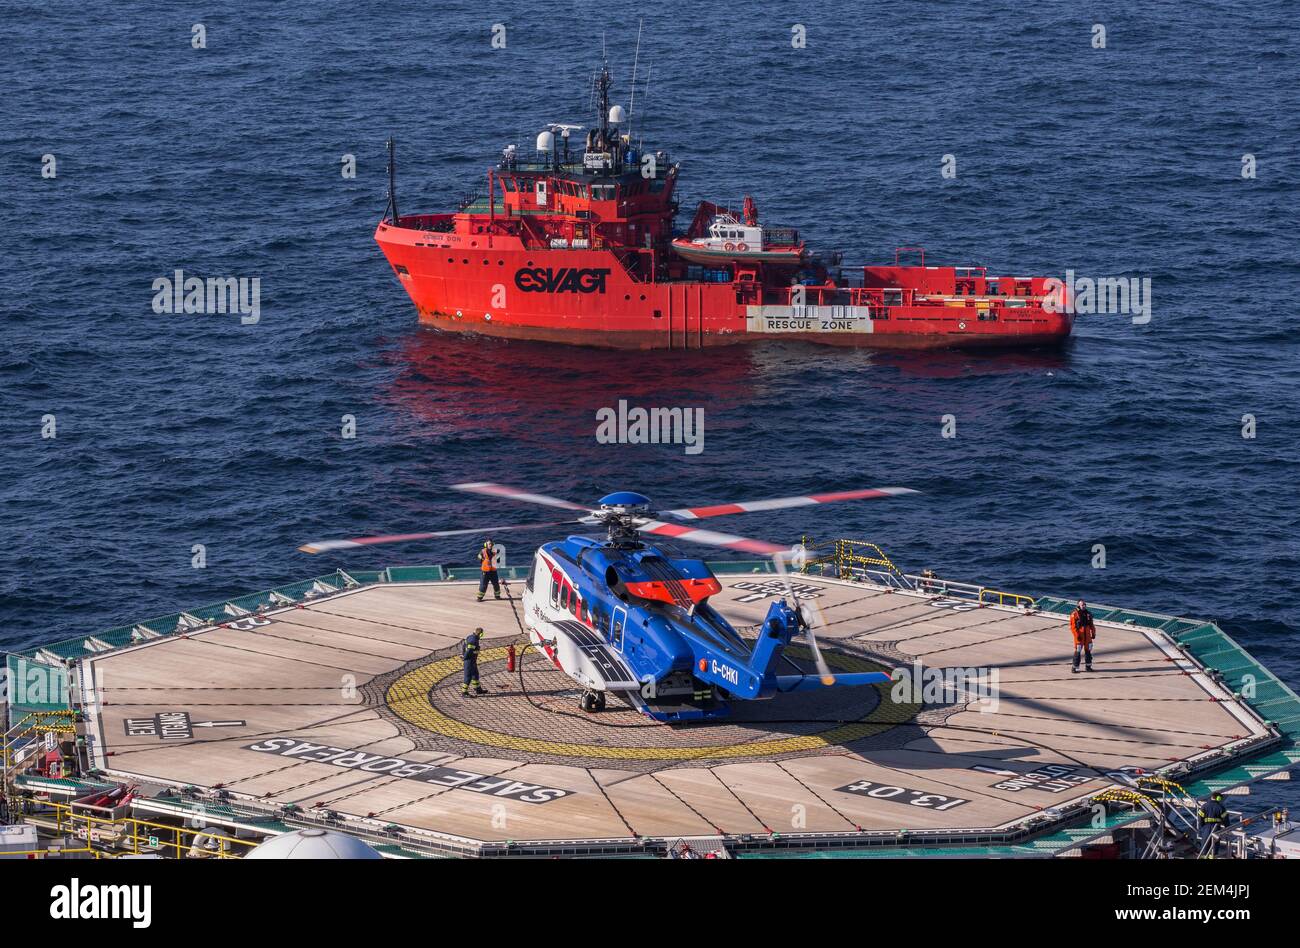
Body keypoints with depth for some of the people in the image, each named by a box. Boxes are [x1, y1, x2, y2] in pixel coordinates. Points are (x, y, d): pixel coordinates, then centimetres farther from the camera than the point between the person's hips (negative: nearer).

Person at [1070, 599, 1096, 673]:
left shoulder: (1088, 614, 9)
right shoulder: (1074, 614, -9)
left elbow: (1092, 625, 16)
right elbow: (1072, 626, -13)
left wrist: (1093, 633, 10)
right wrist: (1077, 635, -18)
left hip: (1087, 636, 6)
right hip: (1079, 636, -6)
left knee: (1088, 650, 12)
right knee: (1077, 651, -6)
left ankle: (1088, 666, 24)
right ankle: (1075, 667, 0)